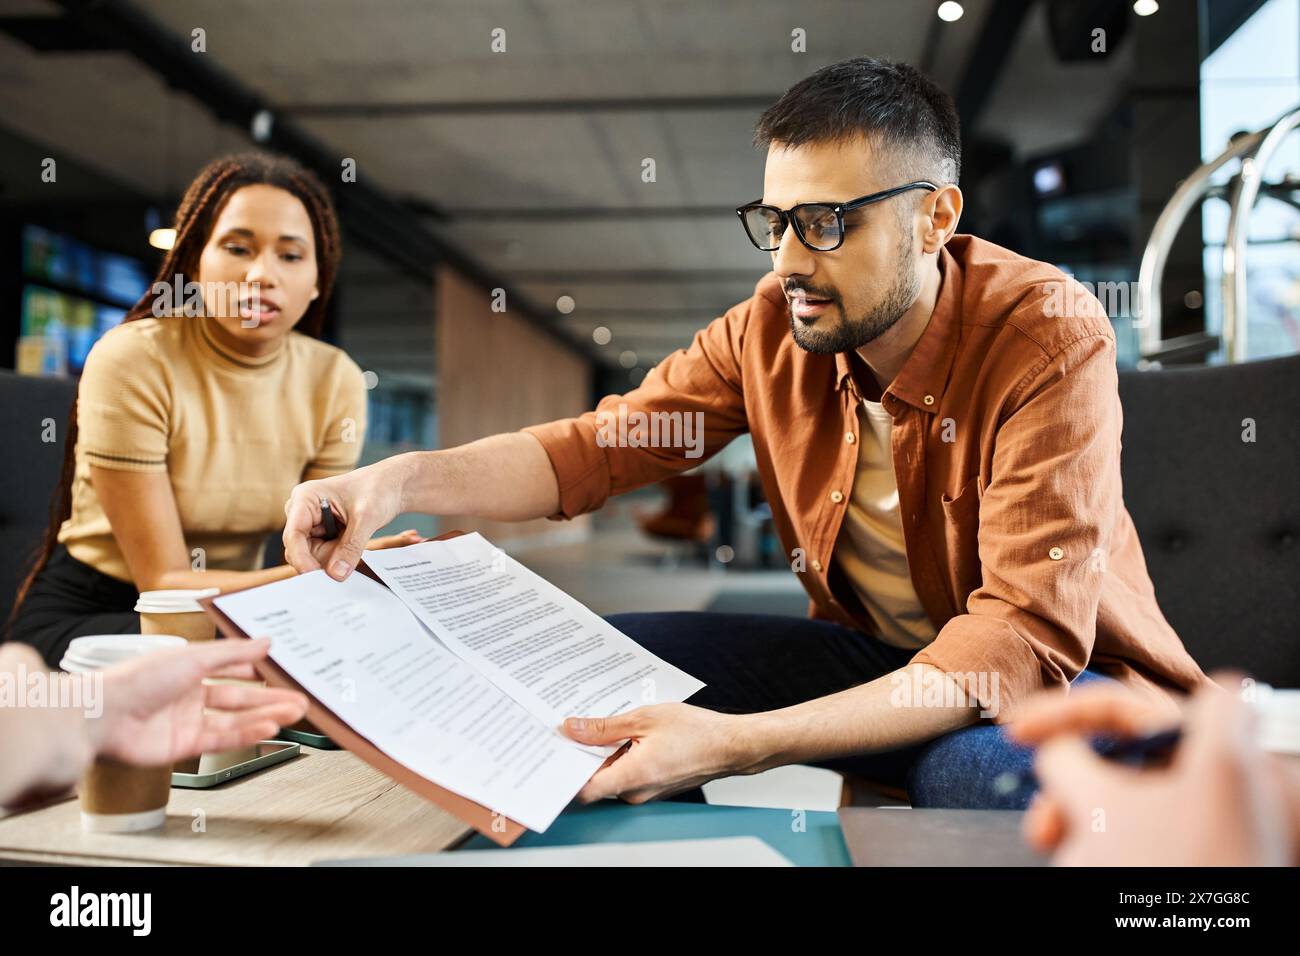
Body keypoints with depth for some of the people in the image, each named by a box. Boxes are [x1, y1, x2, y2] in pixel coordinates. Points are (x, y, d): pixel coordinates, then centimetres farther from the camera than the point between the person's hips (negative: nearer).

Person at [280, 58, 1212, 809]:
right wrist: (404, 479, -25)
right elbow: (597, 445, -6)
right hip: (871, 654, 4)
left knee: (990, 764, -39)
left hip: (1064, 674, -3)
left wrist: (737, 743, -41)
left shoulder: (1049, 341, -24)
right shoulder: (772, 327, -9)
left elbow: (1026, 630, -31)